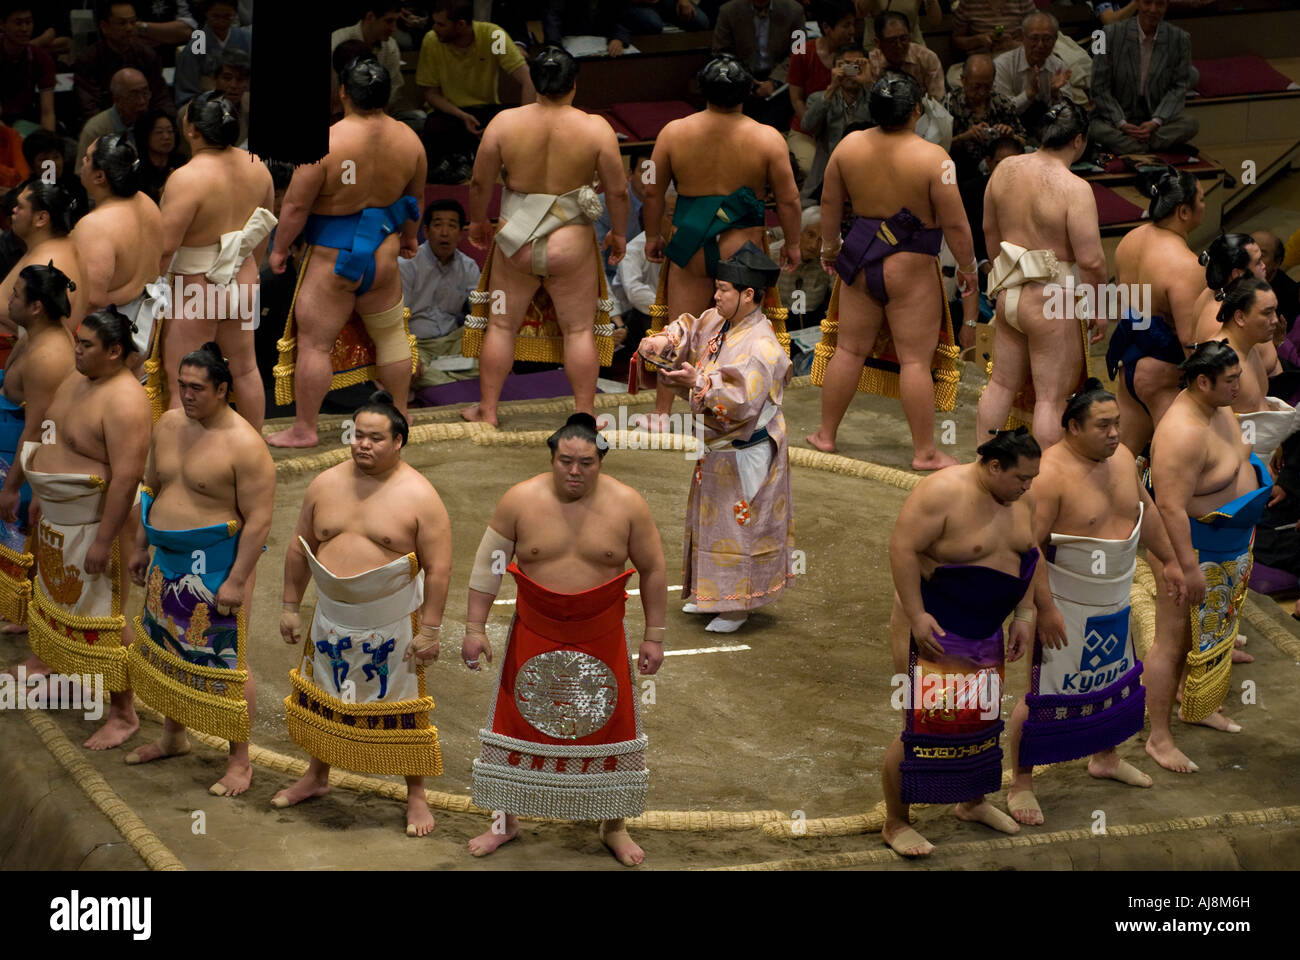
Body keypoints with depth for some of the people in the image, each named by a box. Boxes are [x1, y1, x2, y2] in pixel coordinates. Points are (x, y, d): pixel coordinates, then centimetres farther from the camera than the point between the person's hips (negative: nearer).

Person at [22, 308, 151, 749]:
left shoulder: (123, 401, -26)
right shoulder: (77, 381, 4)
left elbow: (126, 476, -29)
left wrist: (104, 540, -27)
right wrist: (39, 498, 20)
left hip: (94, 523, -9)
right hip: (57, 518, 9)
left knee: (103, 614, -2)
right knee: (60, 596, 26)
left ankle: (123, 713, 7)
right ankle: (63, 664, 47)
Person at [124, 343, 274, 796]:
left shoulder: (244, 445, -20)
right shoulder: (168, 424, 4)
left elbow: (258, 519, -20)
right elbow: (151, 488, 16)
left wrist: (236, 580, -22)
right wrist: (141, 547, 17)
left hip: (217, 566, -8)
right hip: (169, 562, 8)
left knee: (226, 660, -3)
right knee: (167, 648, 20)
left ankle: (240, 761, 8)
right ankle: (173, 737, 39)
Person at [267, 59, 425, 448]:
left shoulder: (326, 142, -21)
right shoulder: (408, 139, -5)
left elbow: (296, 205, -15)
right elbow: (415, 198, 11)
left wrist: (279, 247, 0)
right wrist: (409, 237, 29)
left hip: (332, 259, -5)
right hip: (384, 253, 5)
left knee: (314, 343, 4)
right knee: (391, 334, 21)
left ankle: (304, 429, 10)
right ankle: (399, 414, 33)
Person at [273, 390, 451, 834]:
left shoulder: (419, 495, -12)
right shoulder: (326, 484, 1)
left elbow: (438, 568, -12)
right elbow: (300, 548, 10)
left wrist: (429, 630, -14)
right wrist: (290, 606, 9)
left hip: (392, 626, -4)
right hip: (333, 620, 5)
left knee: (402, 707, 3)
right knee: (323, 698, 18)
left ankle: (416, 796, 18)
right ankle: (317, 776, 40)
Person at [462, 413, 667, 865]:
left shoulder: (627, 505, -9)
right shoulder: (520, 500, -9)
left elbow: (653, 570, 0)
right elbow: (487, 565, -2)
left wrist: (654, 636, 0)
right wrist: (475, 629, -3)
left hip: (600, 638, 0)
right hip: (534, 635, 0)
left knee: (608, 727, 8)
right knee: (518, 723, 8)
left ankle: (613, 826, 25)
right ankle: (506, 820, 26)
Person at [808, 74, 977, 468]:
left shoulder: (849, 145, -5)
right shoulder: (931, 157, -19)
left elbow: (829, 203, 8)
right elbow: (954, 224, -15)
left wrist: (829, 245, 23)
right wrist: (967, 266, 0)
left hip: (860, 259, 5)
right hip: (911, 270, -5)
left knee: (849, 349, 17)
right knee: (915, 359, 2)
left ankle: (826, 434, 26)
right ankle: (925, 451, 8)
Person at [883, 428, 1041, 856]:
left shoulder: (1020, 499, 2)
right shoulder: (943, 492, -22)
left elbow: (1028, 556, 14)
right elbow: (903, 548, -23)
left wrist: (1024, 616, 9)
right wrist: (916, 616, -25)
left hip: (987, 632, 8)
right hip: (934, 625, -8)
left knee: (983, 716, 18)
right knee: (922, 725, -6)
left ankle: (973, 802, 38)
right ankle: (895, 824, 4)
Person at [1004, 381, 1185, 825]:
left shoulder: (1122, 458, 0)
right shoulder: (1050, 474, -24)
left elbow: (1146, 510, 18)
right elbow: (1029, 546, -26)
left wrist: (1168, 560, 22)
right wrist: (1045, 608, -27)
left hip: (1114, 605, 8)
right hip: (1064, 607, -8)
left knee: (1118, 681, 23)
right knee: (1044, 696, -3)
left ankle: (1105, 757, 46)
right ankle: (1020, 784, 11)